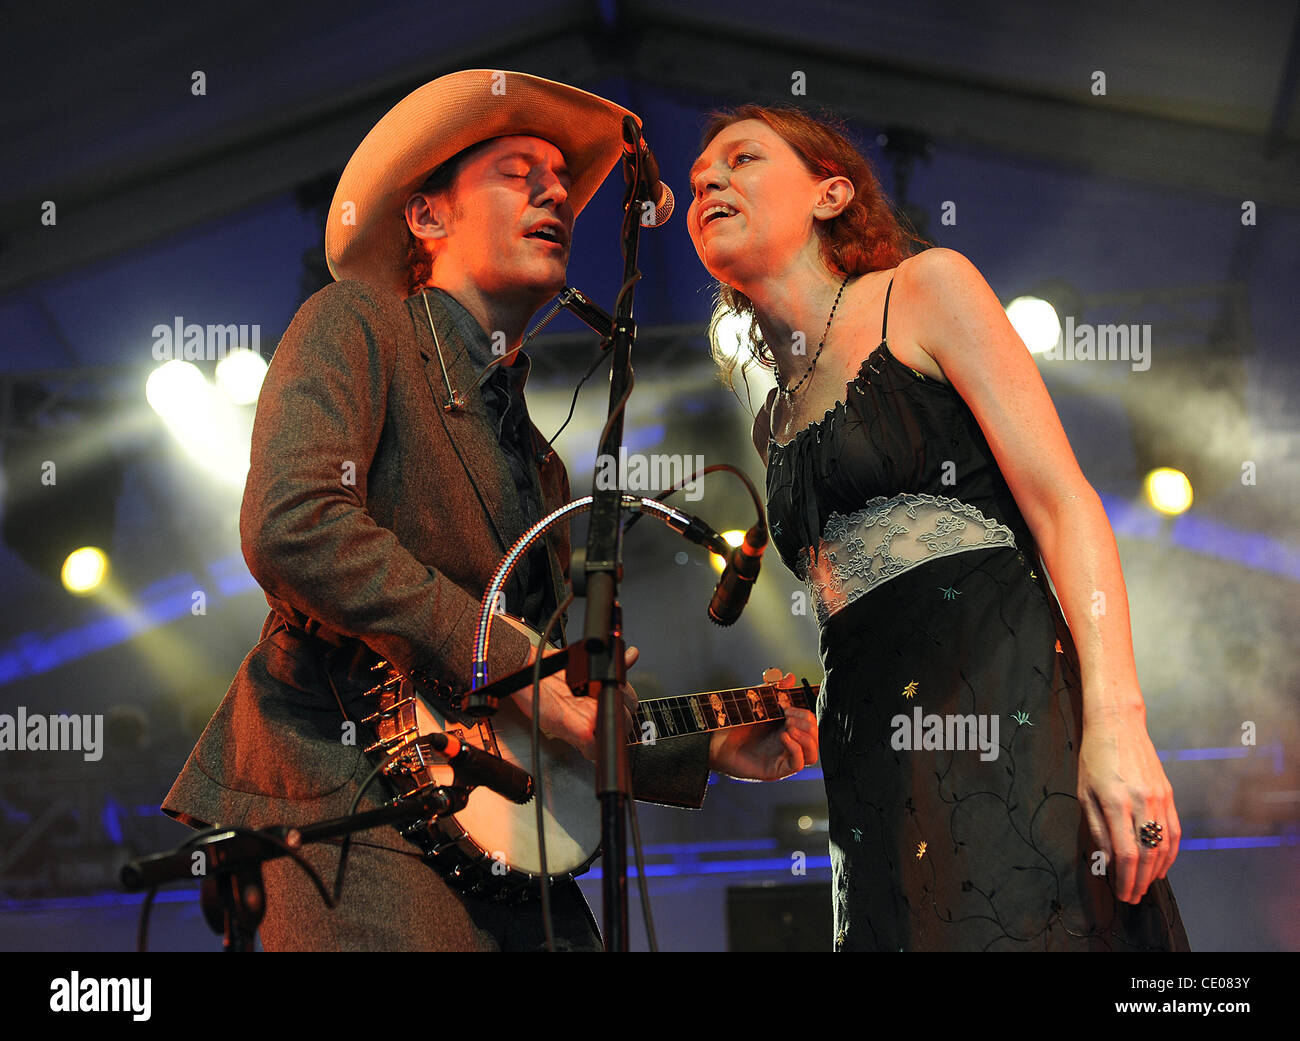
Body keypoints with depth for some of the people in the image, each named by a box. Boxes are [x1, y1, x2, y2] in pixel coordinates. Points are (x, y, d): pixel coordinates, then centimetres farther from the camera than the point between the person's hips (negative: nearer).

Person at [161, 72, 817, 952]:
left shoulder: (535, 457, 24)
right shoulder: (354, 325, 2)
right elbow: (292, 527, -16)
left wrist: (706, 749, 13)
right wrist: (514, 663, -14)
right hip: (344, 789, -7)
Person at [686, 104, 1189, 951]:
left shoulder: (925, 289, 4)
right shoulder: (775, 422, 22)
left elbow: (1064, 506, -6)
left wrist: (1116, 720, -18)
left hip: (1004, 698, -6)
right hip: (877, 768, 6)